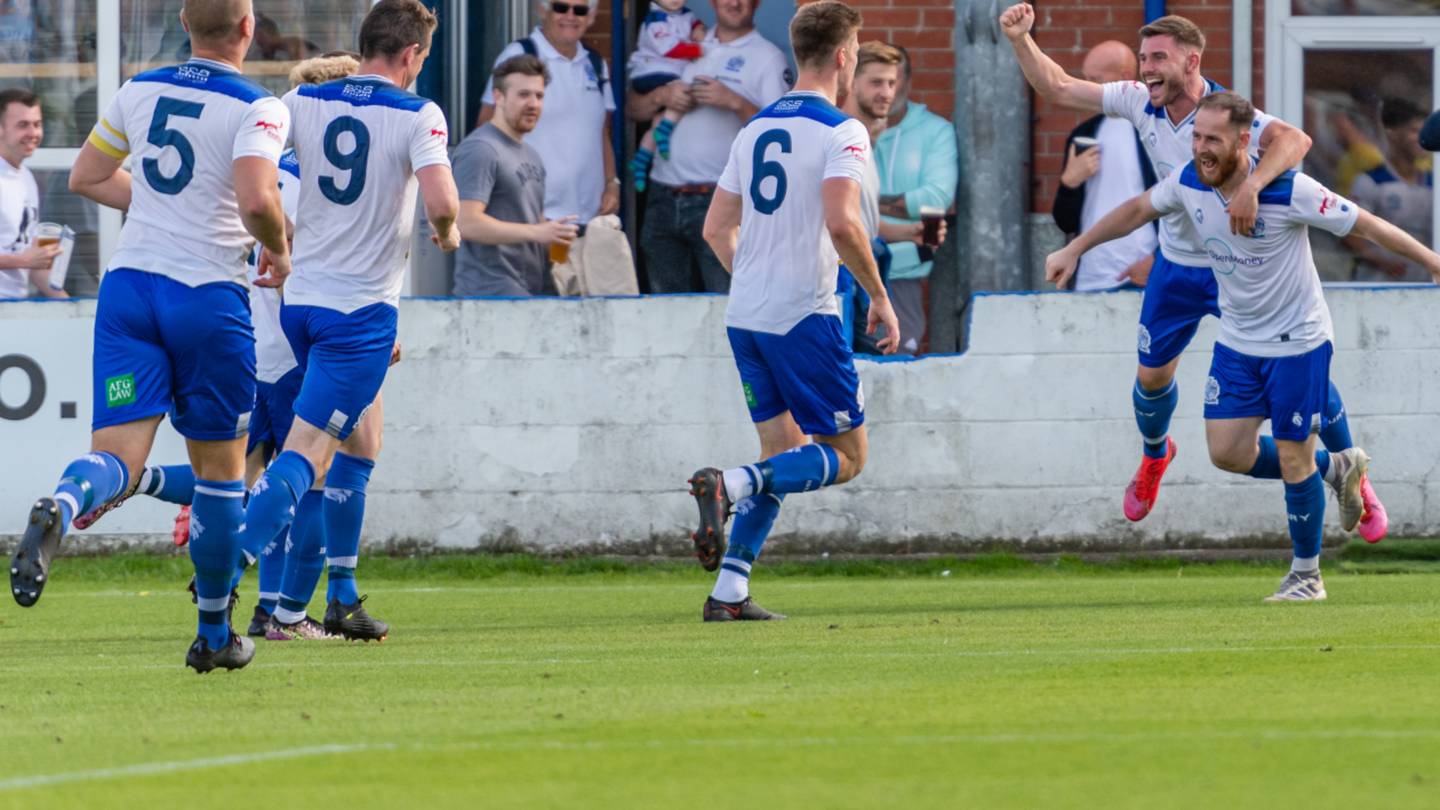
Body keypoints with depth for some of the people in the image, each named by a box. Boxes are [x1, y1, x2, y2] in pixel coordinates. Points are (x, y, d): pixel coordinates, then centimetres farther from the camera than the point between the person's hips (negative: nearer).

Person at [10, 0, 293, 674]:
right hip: (207, 292, -4)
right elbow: (257, 200, -23)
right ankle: (214, 634, 20)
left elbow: (86, 177, 19)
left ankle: (57, 510, -41)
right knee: (220, 469, 12)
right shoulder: (257, 108, -8)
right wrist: (280, 251, -3)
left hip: (130, 285, 4)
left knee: (117, 458, -5)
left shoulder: (141, 90, 9)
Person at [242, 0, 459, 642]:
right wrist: (447, 233, 2)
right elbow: (440, 203, -21)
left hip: (300, 298, 6)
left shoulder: (303, 103, 4)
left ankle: (342, 597, 23)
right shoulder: (418, 115, -10)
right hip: (363, 310, -6)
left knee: (360, 444, 22)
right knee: (306, 454, -11)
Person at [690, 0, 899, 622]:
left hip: (745, 314, 7)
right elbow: (842, 224, -22)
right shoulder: (839, 132, -9)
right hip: (804, 315, -7)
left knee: (784, 452, 15)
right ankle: (728, 485, -21)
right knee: (845, 455, 2)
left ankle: (729, 593, 5)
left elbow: (717, 229, 15)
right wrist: (879, 296, -10)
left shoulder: (757, 128, 13)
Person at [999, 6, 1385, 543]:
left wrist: (1250, 187, -59)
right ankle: (1154, 457, 44)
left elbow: (1294, 140, -44)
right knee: (1151, 375, 11)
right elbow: (1056, 87, -3)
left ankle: (1356, 481, 13)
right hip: (1176, 269, 5)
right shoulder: (1140, 102, -9)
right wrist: (1020, 39, -18)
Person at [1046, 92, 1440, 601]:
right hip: (1237, 342, 6)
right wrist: (1075, 249, 15)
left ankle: (1307, 575, 17)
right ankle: (1337, 468, 26)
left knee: (1294, 460, -2)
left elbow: (1365, 225, -18)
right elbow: (1138, 210, 11)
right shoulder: (1189, 181, -9)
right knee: (1227, 452, 2)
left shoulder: (1288, 190, -26)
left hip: (1297, 343, -6)